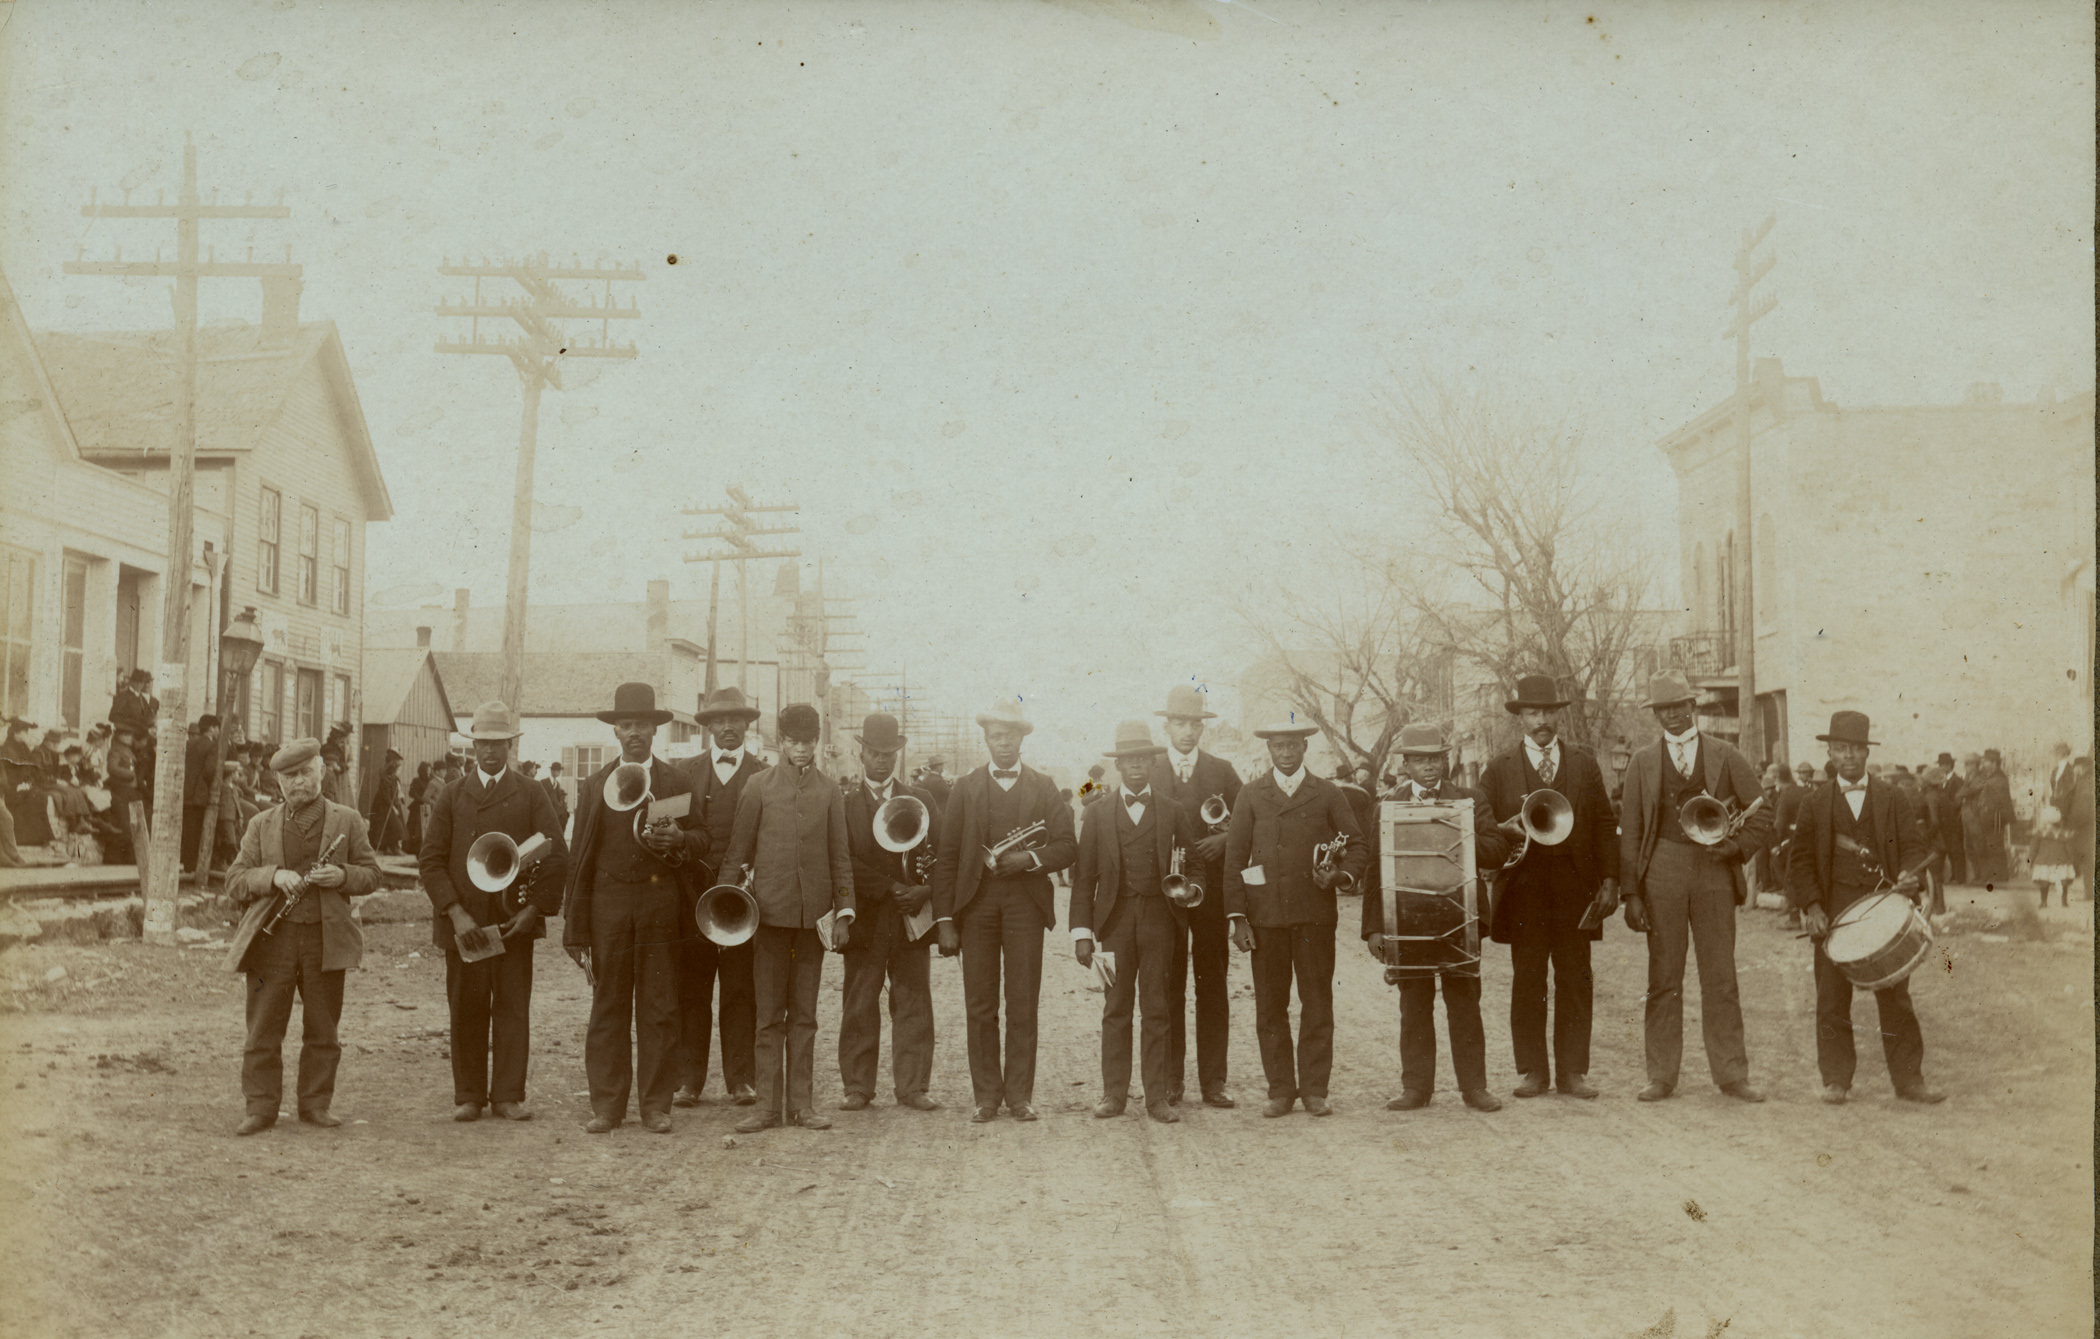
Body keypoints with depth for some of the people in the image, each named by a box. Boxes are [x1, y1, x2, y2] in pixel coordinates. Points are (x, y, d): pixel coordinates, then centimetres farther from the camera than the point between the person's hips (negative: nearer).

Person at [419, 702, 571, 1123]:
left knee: (513, 1009, 1)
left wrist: (535, 909, -7)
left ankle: (508, 1095, 7)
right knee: (466, 1011, 4)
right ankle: (468, 1096, 12)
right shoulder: (453, 797, 10)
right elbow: (430, 858, 4)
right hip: (463, 923, 1)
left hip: (514, 922, -1)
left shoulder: (531, 796, 8)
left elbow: (556, 856, 3)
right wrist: (455, 912, -8)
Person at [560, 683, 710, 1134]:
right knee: (608, 1007, 3)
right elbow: (581, 859, 10)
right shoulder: (595, 786, 12)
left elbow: (702, 841, 11)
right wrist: (576, 927, 5)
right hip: (608, 905, 1)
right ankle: (607, 1106, 9)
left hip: (660, 904, -1)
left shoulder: (678, 784, 10)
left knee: (659, 1008, 0)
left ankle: (657, 1106, 6)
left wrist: (679, 839, -14)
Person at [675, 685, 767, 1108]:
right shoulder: (687, 772, 10)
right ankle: (689, 1079, 11)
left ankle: (742, 1079, 11)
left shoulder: (763, 776, 5)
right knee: (691, 991, 4)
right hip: (695, 895, 1)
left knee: (740, 991, 3)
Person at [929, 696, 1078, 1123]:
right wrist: (944, 920, -3)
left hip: (1025, 902, 0)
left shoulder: (1044, 788, 11)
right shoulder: (965, 789, 9)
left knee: (1023, 1005, -1)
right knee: (979, 1007, 1)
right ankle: (985, 1096, 8)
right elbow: (946, 858, 5)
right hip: (976, 903, 0)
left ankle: (1020, 1095, 7)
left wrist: (1030, 858, -13)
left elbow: (1067, 844, 6)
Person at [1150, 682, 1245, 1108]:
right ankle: (1170, 1081, 7)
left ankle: (1213, 1082, 5)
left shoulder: (1222, 772, 9)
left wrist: (1224, 840, -10)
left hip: (1212, 892, 0)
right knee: (1168, 988, 0)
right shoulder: (1148, 774, 8)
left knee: (1214, 987, 1)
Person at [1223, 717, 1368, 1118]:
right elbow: (1234, 859, 6)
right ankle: (1280, 1091, 10)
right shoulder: (1250, 795, 10)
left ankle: (1314, 1090, 8)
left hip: (1315, 913, 0)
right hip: (1266, 915, 0)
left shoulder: (1329, 794, 9)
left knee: (1317, 1003, 0)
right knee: (1270, 1006, 2)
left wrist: (1342, 875, -11)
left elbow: (1358, 847, 11)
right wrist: (1237, 916, -2)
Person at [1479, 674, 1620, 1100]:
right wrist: (1507, 830, -15)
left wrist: (1610, 881, 1)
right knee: (1527, 982, 2)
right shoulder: (1498, 768, 8)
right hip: (1524, 890, -1)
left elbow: (1605, 825, 9)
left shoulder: (1584, 764, 11)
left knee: (1575, 981, 2)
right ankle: (1532, 1071, 9)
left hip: (1575, 889, 1)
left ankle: (1572, 1071, 8)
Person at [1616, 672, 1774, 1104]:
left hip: (1714, 870, 0)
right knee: (1664, 978, 2)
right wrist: (1632, 893, -1)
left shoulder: (1726, 756, 8)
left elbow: (1762, 814, 11)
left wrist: (1733, 846, -6)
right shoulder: (1643, 763, 9)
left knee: (1721, 977, 1)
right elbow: (1630, 831, 6)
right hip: (1662, 870, 0)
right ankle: (1661, 1076, 8)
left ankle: (1731, 1073, 8)